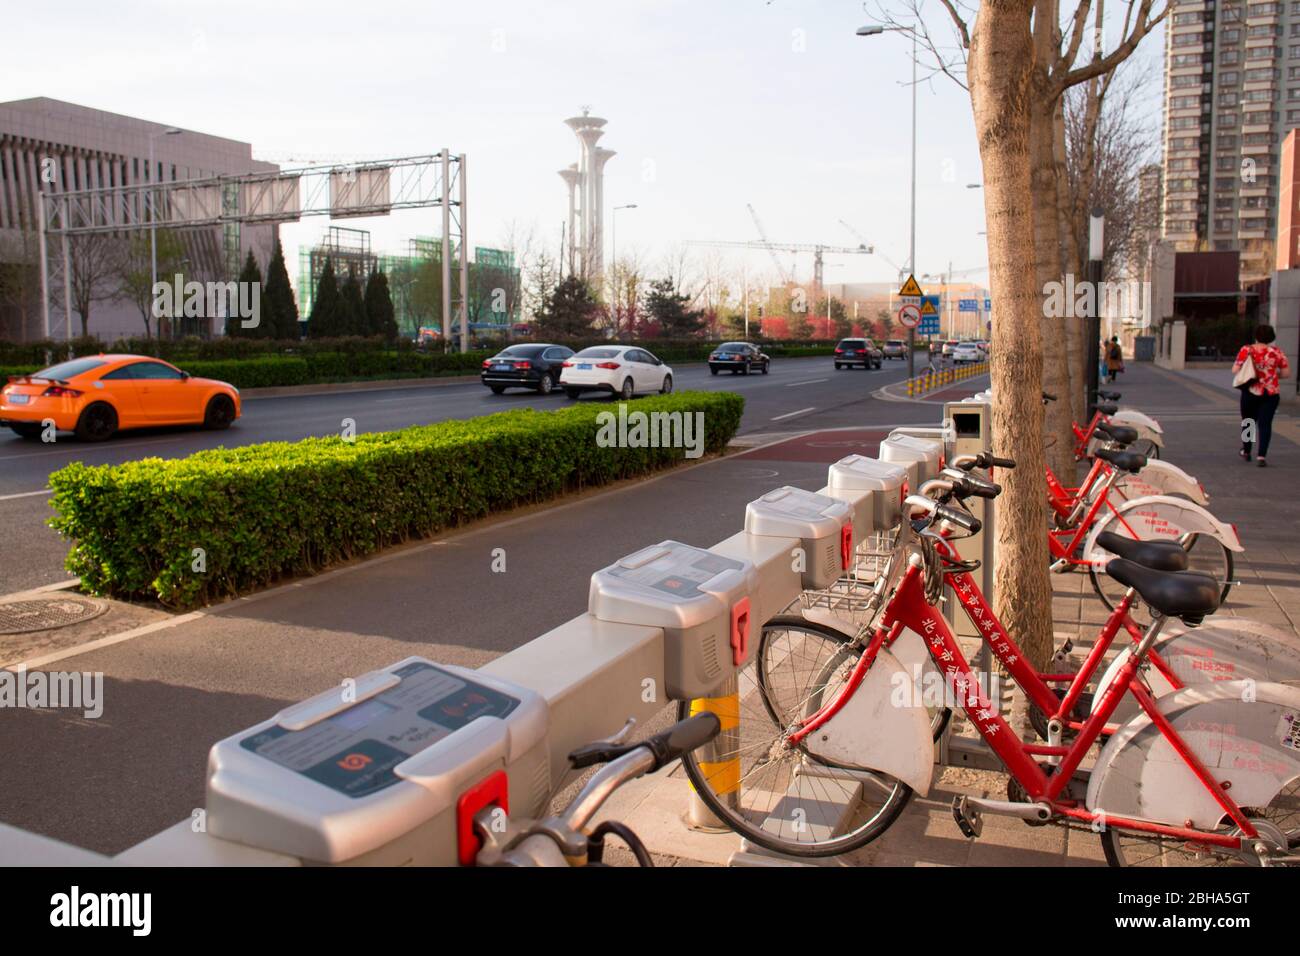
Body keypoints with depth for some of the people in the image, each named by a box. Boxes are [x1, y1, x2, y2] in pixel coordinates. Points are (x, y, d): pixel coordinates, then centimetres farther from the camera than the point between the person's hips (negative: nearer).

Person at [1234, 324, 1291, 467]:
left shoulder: (1246, 350, -5)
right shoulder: (1277, 352, -3)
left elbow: (1235, 370, -9)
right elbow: (1286, 373, -1)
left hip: (1251, 392, 0)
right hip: (1271, 393, 0)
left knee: (1248, 421, 17)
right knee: (1265, 423, 1)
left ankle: (1246, 452, 30)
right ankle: (1262, 456, -9)